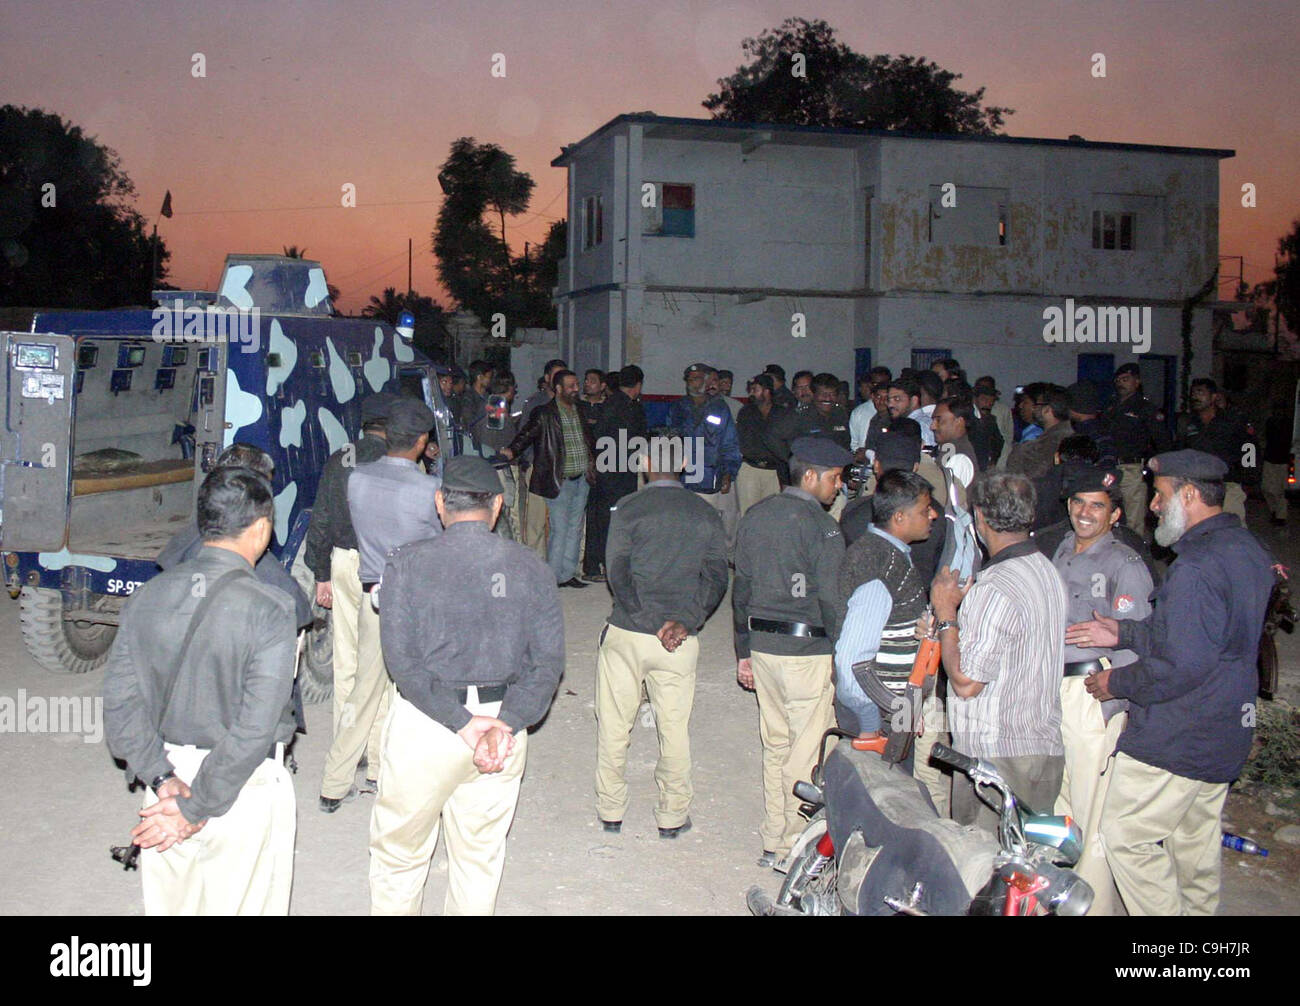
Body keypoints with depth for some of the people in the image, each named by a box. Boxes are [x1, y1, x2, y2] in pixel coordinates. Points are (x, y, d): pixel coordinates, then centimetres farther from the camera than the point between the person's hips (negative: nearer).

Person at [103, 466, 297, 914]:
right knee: (240, 905, 14)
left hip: (170, 779, 5)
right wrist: (196, 809, -15)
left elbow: (120, 698, -5)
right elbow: (256, 727, -22)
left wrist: (161, 778, -8)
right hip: (245, 792, -5)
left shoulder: (149, 595, -4)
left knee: (167, 904, 22)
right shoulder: (269, 609, -19)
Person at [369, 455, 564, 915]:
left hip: (425, 723, -2)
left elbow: (402, 658, -14)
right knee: (480, 854, 18)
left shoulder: (407, 562, -6)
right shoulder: (530, 567, 0)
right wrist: (507, 723, -15)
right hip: (503, 722, 3)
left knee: (399, 850, 16)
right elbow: (548, 660, -8)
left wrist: (462, 722, -16)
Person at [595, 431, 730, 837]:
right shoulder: (707, 515, 4)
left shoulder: (628, 508, -5)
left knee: (614, 726, 13)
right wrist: (685, 622, -11)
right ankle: (673, 816, 23)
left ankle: (610, 811, 25)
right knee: (675, 728, 13)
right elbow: (716, 578, -4)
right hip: (681, 642, 2)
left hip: (627, 635, -2)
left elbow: (619, 573, -11)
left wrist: (655, 624, -11)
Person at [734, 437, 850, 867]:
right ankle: (793, 846, 10)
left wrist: (744, 651, 19)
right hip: (809, 651, -7)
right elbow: (832, 601, -15)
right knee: (806, 750, 3)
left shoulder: (755, 516, 8)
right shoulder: (821, 527, -13)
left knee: (775, 743, 16)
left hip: (762, 645, 7)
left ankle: (773, 839, 25)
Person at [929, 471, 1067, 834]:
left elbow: (965, 682, -18)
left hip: (996, 755, -9)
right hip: (1047, 748, 9)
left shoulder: (996, 589, -21)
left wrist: (946, 613, -8)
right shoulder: (1048, 572, 8)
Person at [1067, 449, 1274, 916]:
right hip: (1226, 734, 10)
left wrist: (1117, 682, -11)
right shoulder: (1247, 550, 7)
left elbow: (1181, 666, -27)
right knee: (1196, 841, 20)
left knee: (1125, 835, 0)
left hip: (1175, 738, -10)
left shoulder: (1196, 568, -25)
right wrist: (1123, 634, 12)